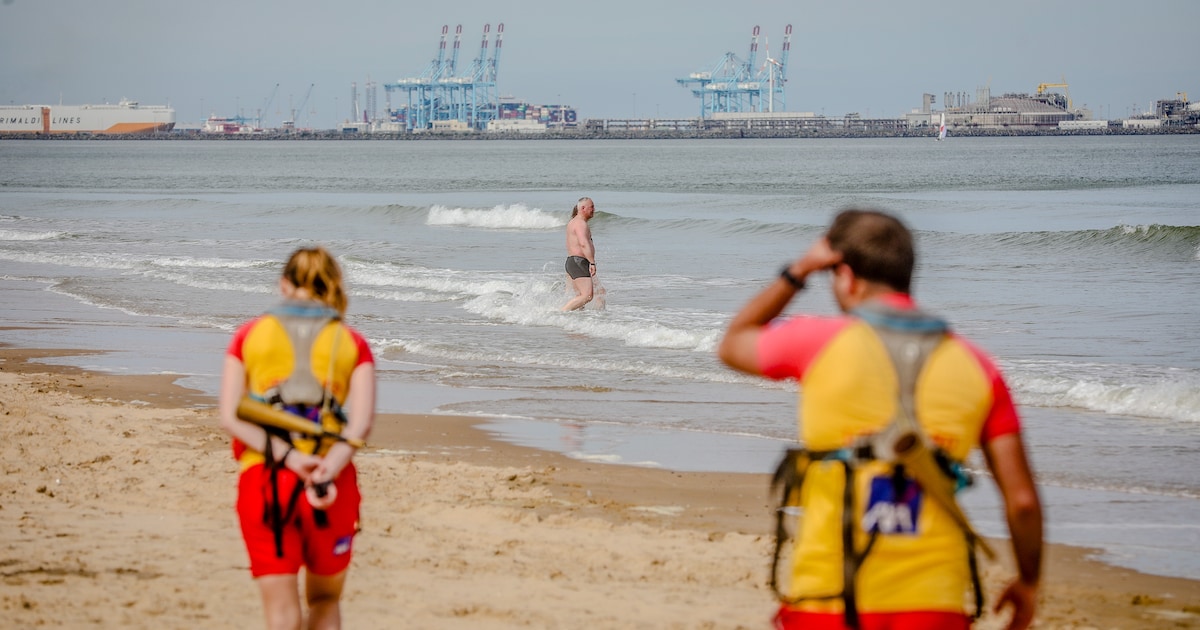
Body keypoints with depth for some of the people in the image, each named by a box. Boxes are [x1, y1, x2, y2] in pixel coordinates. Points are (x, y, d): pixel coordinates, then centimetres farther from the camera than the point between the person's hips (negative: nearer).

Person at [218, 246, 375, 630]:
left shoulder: (250, 335, 7)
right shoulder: (352, 344, 6)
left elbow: (230, 417, -4)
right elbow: (362, 422, -9)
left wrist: (289, 458, -13)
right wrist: (327, 472, -20)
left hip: (263, 480, 0)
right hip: (334, 488, 0)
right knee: (325, 599, 20)